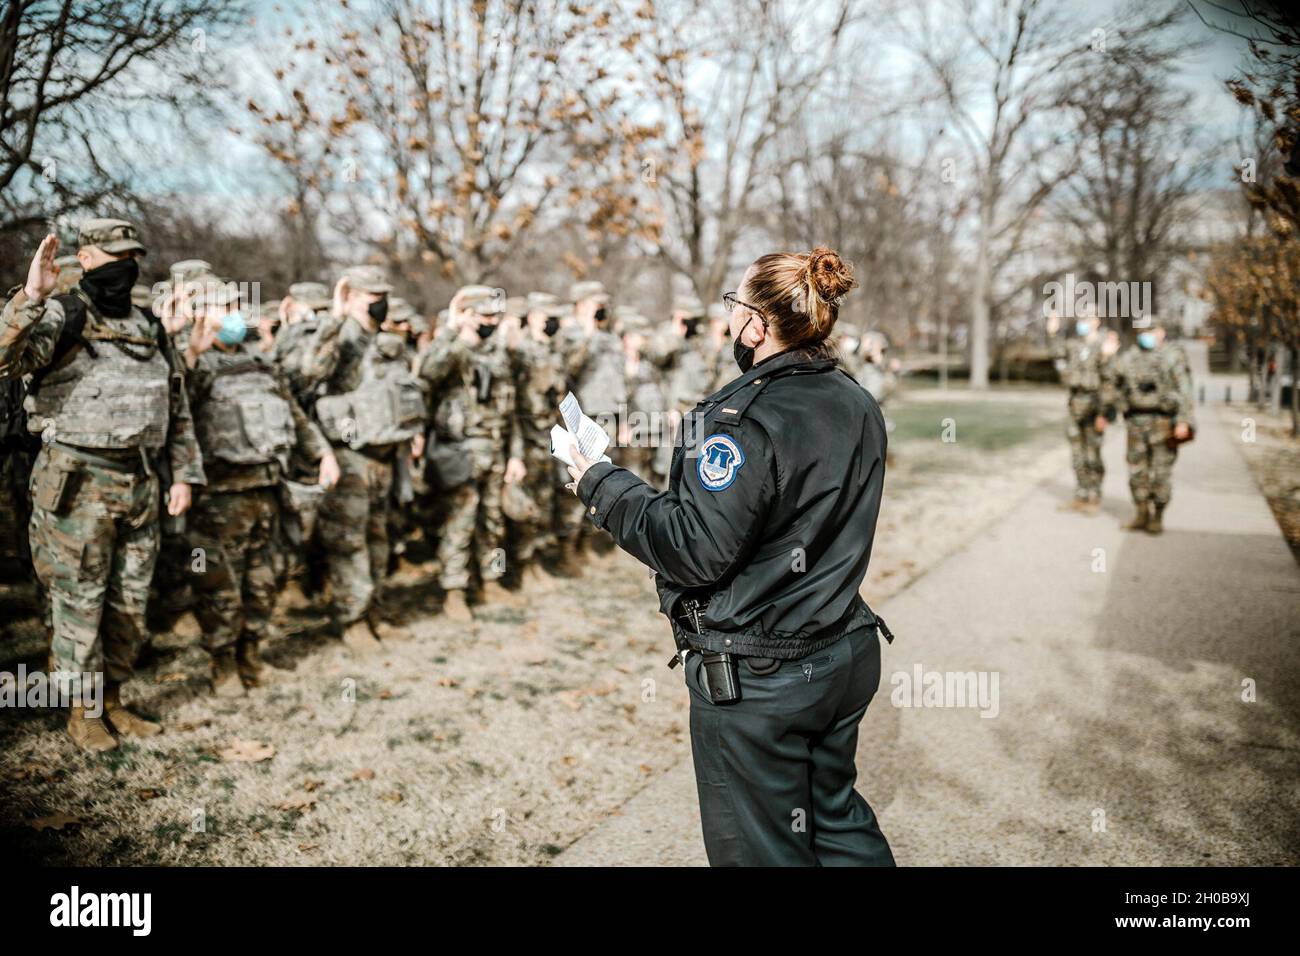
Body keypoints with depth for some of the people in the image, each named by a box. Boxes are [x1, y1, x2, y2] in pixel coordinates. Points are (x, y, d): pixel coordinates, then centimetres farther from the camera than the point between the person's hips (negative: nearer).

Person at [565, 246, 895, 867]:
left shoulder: (747, 420, -23)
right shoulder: (858, 406, 3)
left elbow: (699, 552, -23)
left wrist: (603, 487, -13)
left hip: (757, 682, -8)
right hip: (844, 660, 8)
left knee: (764, 851, 10)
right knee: (837, 817, 26)